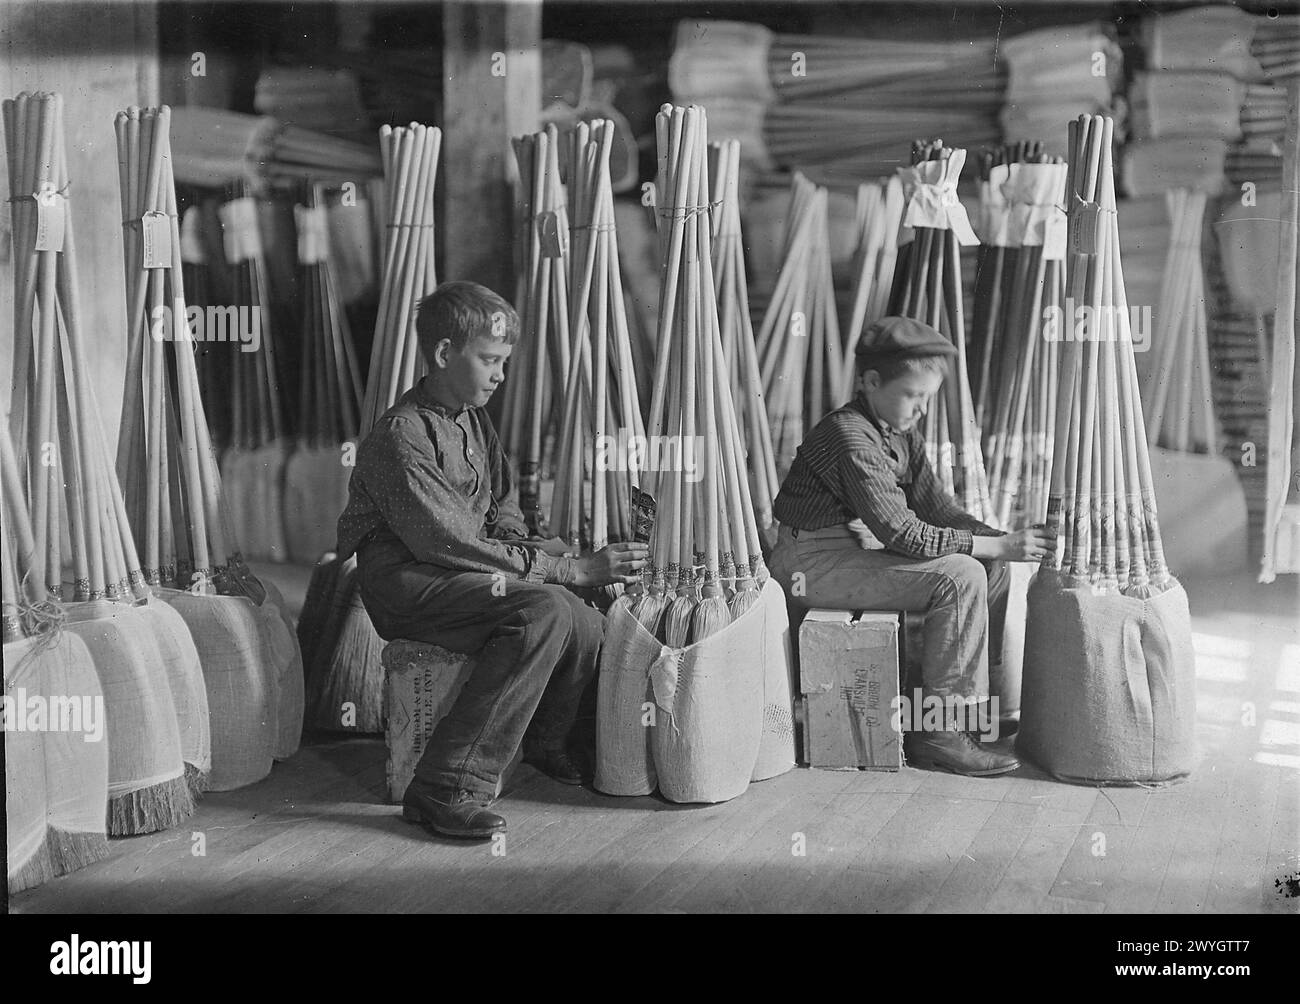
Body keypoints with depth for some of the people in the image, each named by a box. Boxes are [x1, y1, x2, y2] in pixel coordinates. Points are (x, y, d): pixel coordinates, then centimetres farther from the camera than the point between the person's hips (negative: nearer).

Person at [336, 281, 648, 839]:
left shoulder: (475, 422, 12)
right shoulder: (403, 436, -16)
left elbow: (502, 511, 20)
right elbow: (451, 546, -22)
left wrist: (525, 546, -6)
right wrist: (571, 570, -22)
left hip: (470, 578, 8)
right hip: (409, 583, -8)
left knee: (588, 629, -14)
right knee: (544, 609, -31)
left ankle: (549, 743, 17)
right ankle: (447, 788, -29)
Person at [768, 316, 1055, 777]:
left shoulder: (902, 431, 7)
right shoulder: (849, 437, -23)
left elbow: (937, 507, 7)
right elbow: (902, 533, -28)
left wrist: (1002, 539, -10)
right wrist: (997, 546, -26)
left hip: (861, 547, 10)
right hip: (815, 562, -10)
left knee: (991, 570, 3)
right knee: (960, 576, -23)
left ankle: (979, 704, 10)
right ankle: (942, 729, -17)